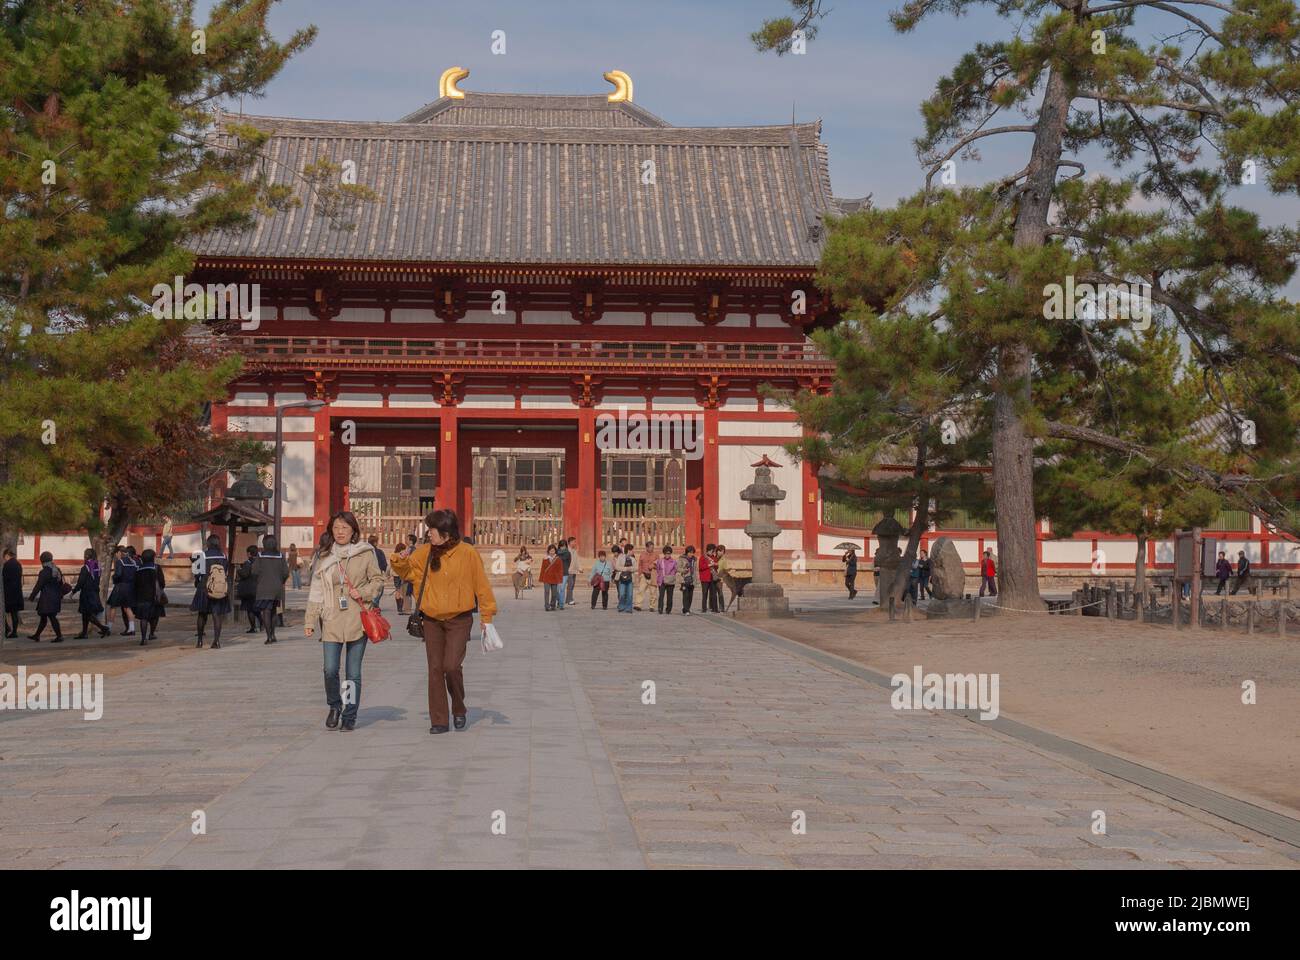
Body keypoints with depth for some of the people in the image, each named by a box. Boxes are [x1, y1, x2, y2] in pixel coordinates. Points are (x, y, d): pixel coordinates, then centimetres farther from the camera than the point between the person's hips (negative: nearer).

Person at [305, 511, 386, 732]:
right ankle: (334, 706, 19)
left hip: (357, 620, -1)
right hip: (332, 621, 1)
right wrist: (310, 620, 5)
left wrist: (363, 592, -10)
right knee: (330, 670, -8)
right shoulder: (323, 556, 8)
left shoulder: (365, 553, 1)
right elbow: (316, 590, 9)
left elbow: (378, 580, 9)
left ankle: (349, 717, 15)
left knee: (353, 673, 3)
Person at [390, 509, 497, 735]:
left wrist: (487, 617, -3)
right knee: (435, 669, 3)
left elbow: (481, 585, -3)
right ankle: (438, 721, 9)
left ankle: (459, 710, 13)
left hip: (459, 620, -4)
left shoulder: (468, 553, -8)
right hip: (432, 621, 4)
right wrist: (398, 561, -11)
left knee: (451, 666, -14)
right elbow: (406, 568, 12)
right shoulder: (426, 552, 3)